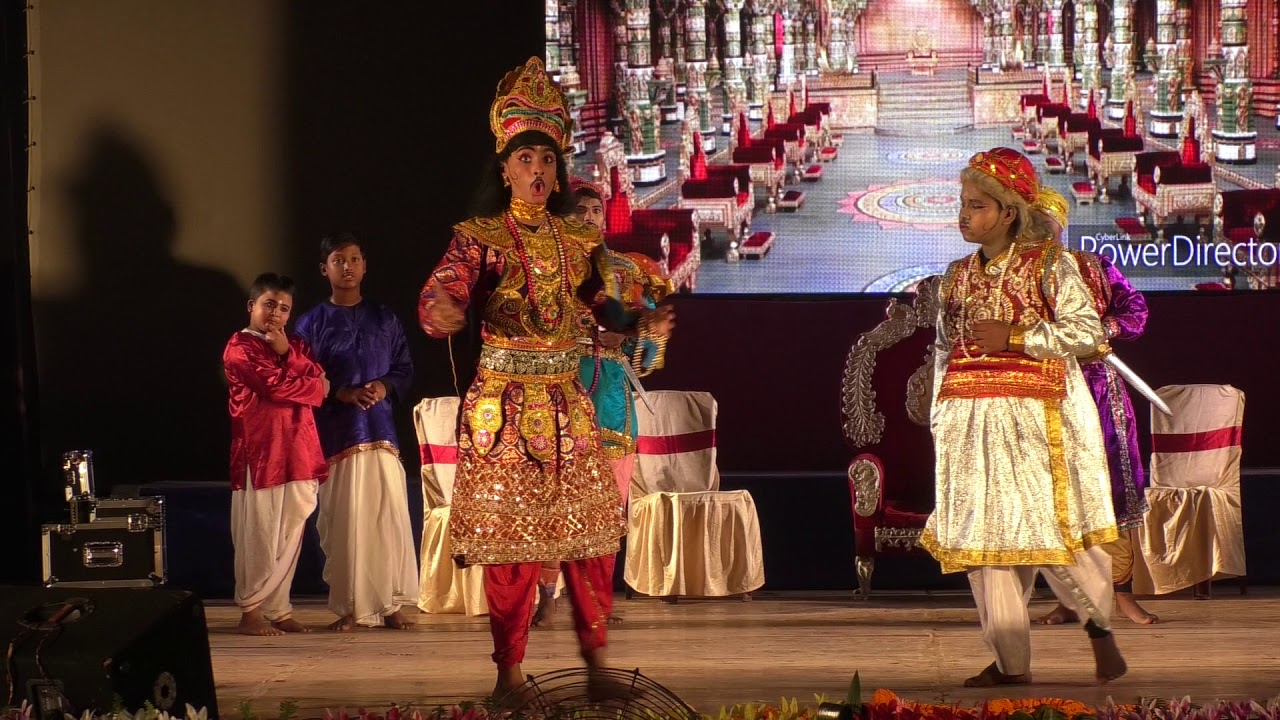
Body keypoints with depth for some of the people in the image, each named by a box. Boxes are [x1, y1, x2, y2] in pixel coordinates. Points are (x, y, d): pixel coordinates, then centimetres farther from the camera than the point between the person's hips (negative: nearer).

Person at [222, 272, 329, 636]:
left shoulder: (295, 345, 21)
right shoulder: (239, 347, -1)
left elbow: (318, 378, 5)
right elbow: (276, 385, -13)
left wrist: (287, 353, -7)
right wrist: (315, 387, 2)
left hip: (298, 452, 6)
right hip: (259, 452, -6)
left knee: (289, 534, 6)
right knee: (259, 534, -6)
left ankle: (278, 608, 11)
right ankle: (251, 610, -1)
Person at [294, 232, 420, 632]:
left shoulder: (384, 319, 12)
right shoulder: (313, 323, 5)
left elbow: (405, 370, 14)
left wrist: (385, 386, -7)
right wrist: (342, 394, -12)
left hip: (381, 431, 2)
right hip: (336, 434, -2)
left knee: (390, 516, -4)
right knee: (343, 521, -5)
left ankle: (390, 605, 3)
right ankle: (349, 608, 1)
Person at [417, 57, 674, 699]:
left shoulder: (579, 238, 8)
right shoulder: (479, 237, -4)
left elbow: (603, 305, 15)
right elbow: (438, 298, -17)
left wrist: (641, 322, -4)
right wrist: (441, 312, -39)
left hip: (567, 405, 4)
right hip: (502, 405, -4)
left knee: (589, 532, 1)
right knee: (508, 538, -3)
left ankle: (596, 663, 7)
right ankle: (509, 671, 3)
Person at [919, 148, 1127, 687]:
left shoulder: (1049, 266, -2)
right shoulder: (958, 276, 14)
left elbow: (1086, 330, -9)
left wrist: (1014, 336, -14)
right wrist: (941, 418, 12)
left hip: (1037, 423, -5)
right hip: (971, 427, 5)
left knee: (1053, 525, -8)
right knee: (982, 535, 2)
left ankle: (1100, 625, 17)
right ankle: (1010, 662, 8)